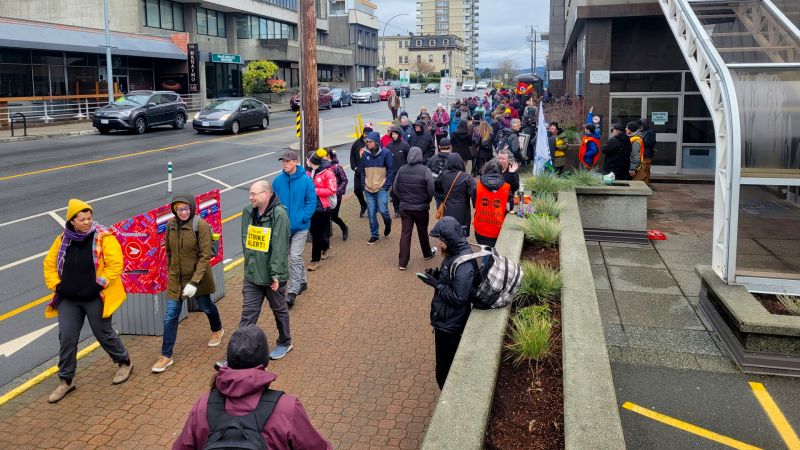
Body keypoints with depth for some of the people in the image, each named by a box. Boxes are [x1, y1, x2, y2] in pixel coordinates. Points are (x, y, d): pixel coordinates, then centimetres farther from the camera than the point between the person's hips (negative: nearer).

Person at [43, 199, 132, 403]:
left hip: (95, 298, -4)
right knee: (66, 338, 5)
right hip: (68, 300, 4)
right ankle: (65, 380, 20)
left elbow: (115, 264, -16)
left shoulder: (104, 237, -13)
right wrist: (56, 285, 2)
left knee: (104, 334, 8)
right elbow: (50, 264, 13)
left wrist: (99, 284, -19)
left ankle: (124, 362, 32)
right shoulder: (62, 240, 3)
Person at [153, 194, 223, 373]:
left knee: (206, 306, 20)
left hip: (198, 276, -3)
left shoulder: (201, 225, -19)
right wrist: (169, 271, 14)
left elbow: (205, 256, -20)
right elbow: (169, 251, 10)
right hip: (175, 278, 3)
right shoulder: (171, 224, -4)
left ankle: (217, 330, 50)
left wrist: (194, 282, -24)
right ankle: (166, 356, 11)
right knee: (170, 316, 1)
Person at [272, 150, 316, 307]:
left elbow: (312, 201, -7)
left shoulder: (305, 180, -11)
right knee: (295, 256, 17)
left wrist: (303, 218, -15)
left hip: (300, 226, -4)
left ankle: (292, 292, -5)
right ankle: (302, 281, 37)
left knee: (295, 257, -10)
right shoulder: (278, 180, -2)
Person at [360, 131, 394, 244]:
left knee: (383, 210, -10)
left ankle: (387, 224, 23)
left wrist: (387, 185, -8)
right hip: (368, 189, 3)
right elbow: (362, 170, 11)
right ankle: (374, 235, 18)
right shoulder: (365, 153, 3)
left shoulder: (385, 152, -6)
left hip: (381, 188, -3)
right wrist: (363, 184, 4)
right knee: (371, 213, 5)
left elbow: (391, 170, -3)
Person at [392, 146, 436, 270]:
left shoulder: (401, 170, -4)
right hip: (421, 208, -2)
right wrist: (427, 201, 5)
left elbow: (394, 189, 1)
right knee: (423, 232, 18)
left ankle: (402, 262, 2)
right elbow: (431, 190, -15)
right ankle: (427, 253, 40)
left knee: (405, 233, 4)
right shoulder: (425, 170, -16)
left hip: (404, 207, 2)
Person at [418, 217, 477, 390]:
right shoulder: (455, 254, 2)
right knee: (445, 365, 24)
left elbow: (458, 297, -27)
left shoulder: (463, 264, -27)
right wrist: (437, 275, -2)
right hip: (445, 321, 10)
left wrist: (435, 284, -20)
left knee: (445, 371, 6)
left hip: (450, 326, -10)